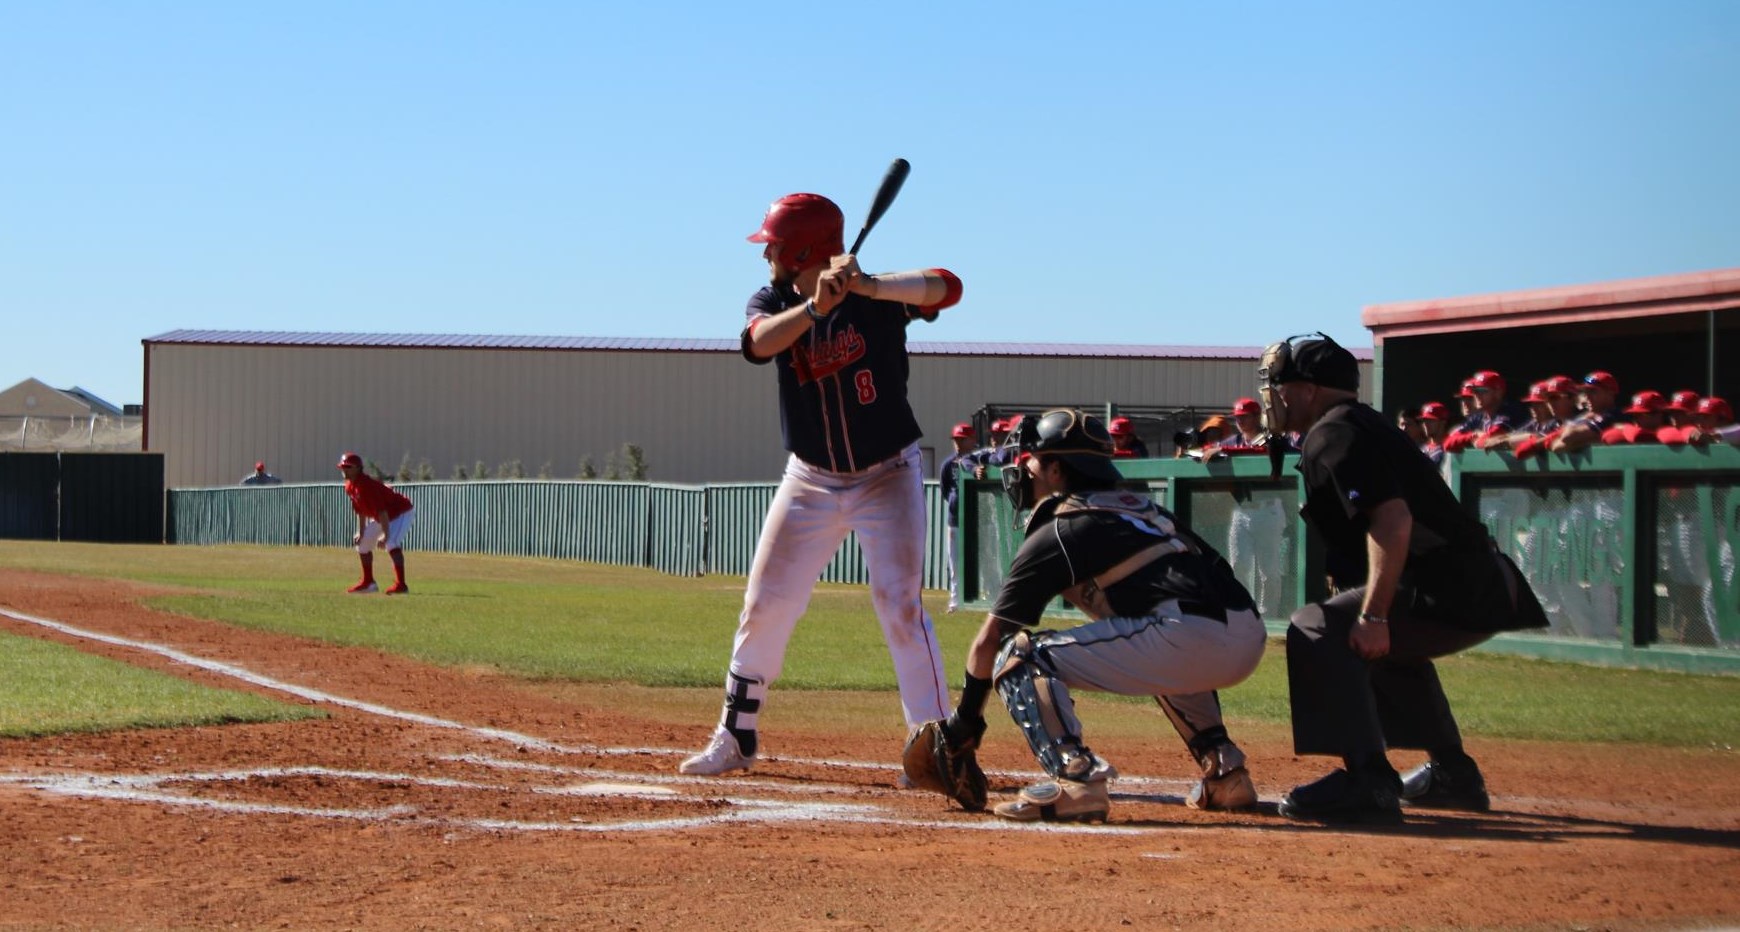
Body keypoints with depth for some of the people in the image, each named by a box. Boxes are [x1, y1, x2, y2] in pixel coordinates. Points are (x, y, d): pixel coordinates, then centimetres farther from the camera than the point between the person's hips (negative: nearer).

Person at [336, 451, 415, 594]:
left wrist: (386, 535, -37)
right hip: (379, 518, 10)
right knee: (362, 542, 15)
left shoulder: (367, 485, -30)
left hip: (401, 512, -10)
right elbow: (360, 511, 11)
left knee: (391, 544, -30)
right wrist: (361, 533, 9)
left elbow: (381, 511, -34)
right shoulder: (350, 487, -2)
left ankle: (401, 585, -35)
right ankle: (368, 582, 28)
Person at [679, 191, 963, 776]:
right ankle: (736, 737, 19)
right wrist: (816, 306, -43)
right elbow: (760, 342, -26)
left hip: (887, 477, -4)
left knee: (900, 605, -13)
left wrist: (869, 287, -46)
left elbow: (948, 287, -32)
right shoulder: (774, 301, -4)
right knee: (765, 605, 6)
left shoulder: (876, 297, -14)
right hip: (811, 480, 4)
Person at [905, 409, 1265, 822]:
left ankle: (1074, 777, -19)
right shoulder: (1140, 505, 29)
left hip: (1191, 636, -8)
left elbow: (989, 641, 11)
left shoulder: (1053, 534, 8)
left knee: (1019, 656, -1)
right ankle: (1224, 768, 27)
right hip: (1249, 641, 8)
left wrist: (964, 722, 22)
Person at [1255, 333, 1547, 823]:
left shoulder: (1334, 433, -10)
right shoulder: (1360, 424, 23)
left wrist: (1373, 616, -27)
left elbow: (1393, 519, -24)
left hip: (1454, 592, -11)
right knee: (1387, 645, 36)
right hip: (1485, 589, 11)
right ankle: (1453, 774, 38)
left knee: (1316, 630, -18)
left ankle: (1367, 781, -28)